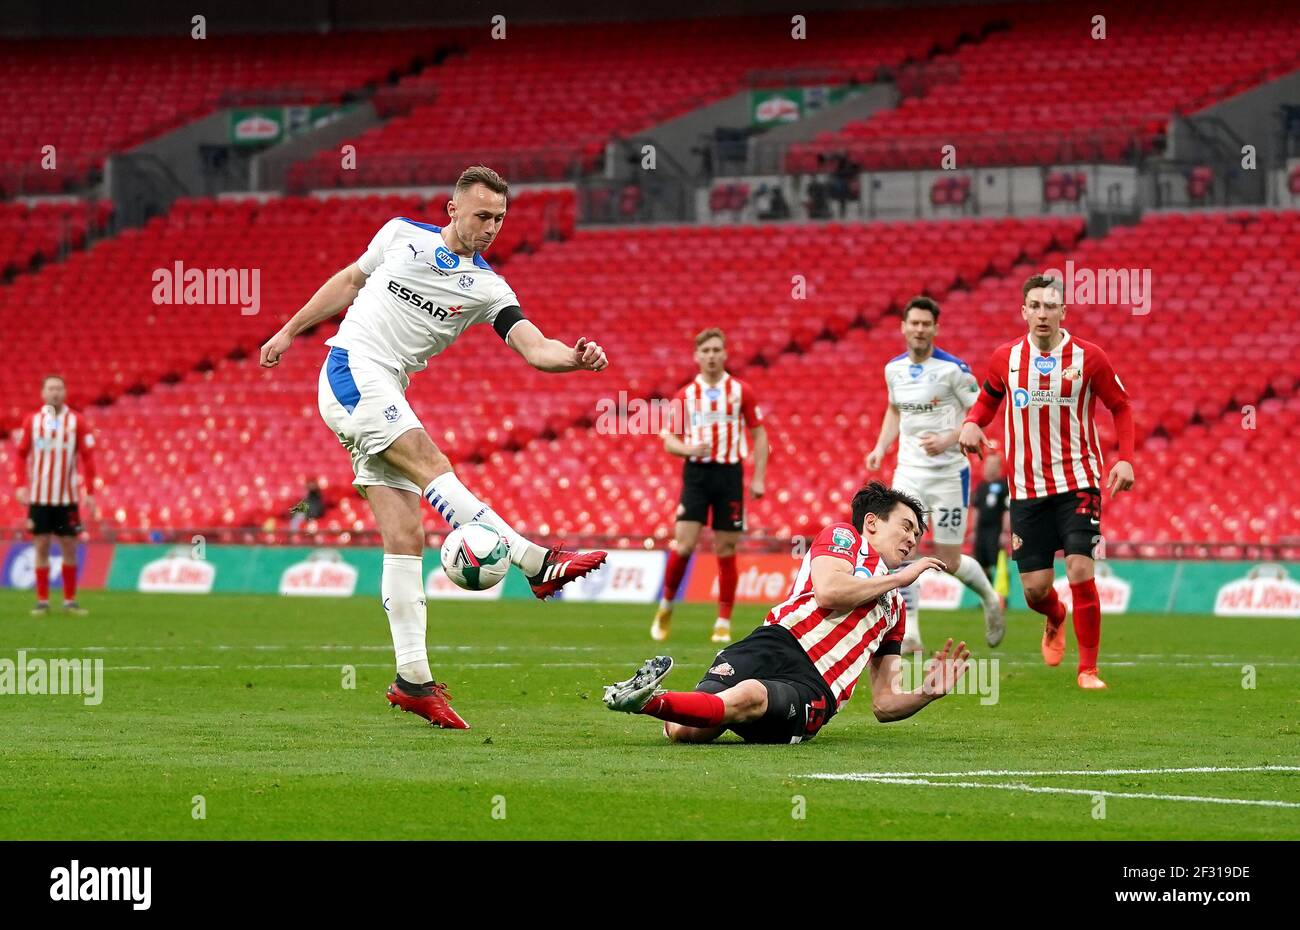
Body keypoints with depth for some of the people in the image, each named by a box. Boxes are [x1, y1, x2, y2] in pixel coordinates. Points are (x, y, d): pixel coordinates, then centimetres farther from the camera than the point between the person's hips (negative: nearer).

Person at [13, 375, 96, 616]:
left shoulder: (77, 421, 0)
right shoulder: (32, 421, 3)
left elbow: (88, 458, 1)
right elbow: (21, 455, 6)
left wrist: (89, 492, -5)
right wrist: (20, 485, -5)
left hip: (67, 497, 0)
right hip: (38, 496, 0)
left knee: (69, 547, 2)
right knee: (41, 548, 1)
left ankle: (70, 601, 10)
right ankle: (42, 601, 5)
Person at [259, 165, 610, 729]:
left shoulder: (487, 288, 6)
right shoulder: (403, 235, 4)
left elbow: (534, 347, -7)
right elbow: (349, 281, 19)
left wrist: (575, 358, -28)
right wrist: (289, 331, 23)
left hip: (387, 398, 4)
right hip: (352, 372, -4)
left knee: (405, 539, -5)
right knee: (431, 467, -24)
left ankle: (413, 680, -7)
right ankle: (538, 563, -36)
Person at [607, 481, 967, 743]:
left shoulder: (896, 611, 33)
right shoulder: (843, 536, 18)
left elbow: (885, 705, 29)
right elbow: (828, 591, -5)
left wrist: (926, 693, 10)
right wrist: (899, 577, 6)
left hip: (812, 691, 2)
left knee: (747, 698, -38)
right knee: (683, 730, -32)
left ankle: (651, 701, -52)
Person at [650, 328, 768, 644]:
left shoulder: (741, 391, 3)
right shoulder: (685, 395, 5)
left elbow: (759, 435, 6)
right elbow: (669, 440, 6)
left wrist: (758, 478, -2)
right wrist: (689, 448, -16)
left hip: (729, 474, 0)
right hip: (696, 473, 0)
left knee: (725, 551, 2)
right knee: (683, 544, -11)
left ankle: (723, 624, 11)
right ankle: (666, 606, 10)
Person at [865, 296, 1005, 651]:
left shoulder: (954, 368, -12)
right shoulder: (894, 368, 5)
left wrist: (947, 440, -23)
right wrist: (881, 446, 9)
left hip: (948, 473, -4)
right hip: (909, 471, 4)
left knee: (949, 562, 0)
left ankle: (990, 598, 32)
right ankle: (910, 634, -10)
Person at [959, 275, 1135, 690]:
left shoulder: (1088, 357, -5)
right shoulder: (1005, 358, 1)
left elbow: (1121, 406, 5)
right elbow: (988, 398, 18)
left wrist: (1125, 459, -7)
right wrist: (972, 423, -4)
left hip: (1078, 482, -2)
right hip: (1027, 488, 2)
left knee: (1081, 573, -15)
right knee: (1035, 588, 1)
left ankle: (1088, 668, -2)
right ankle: (1055, 620, 39)